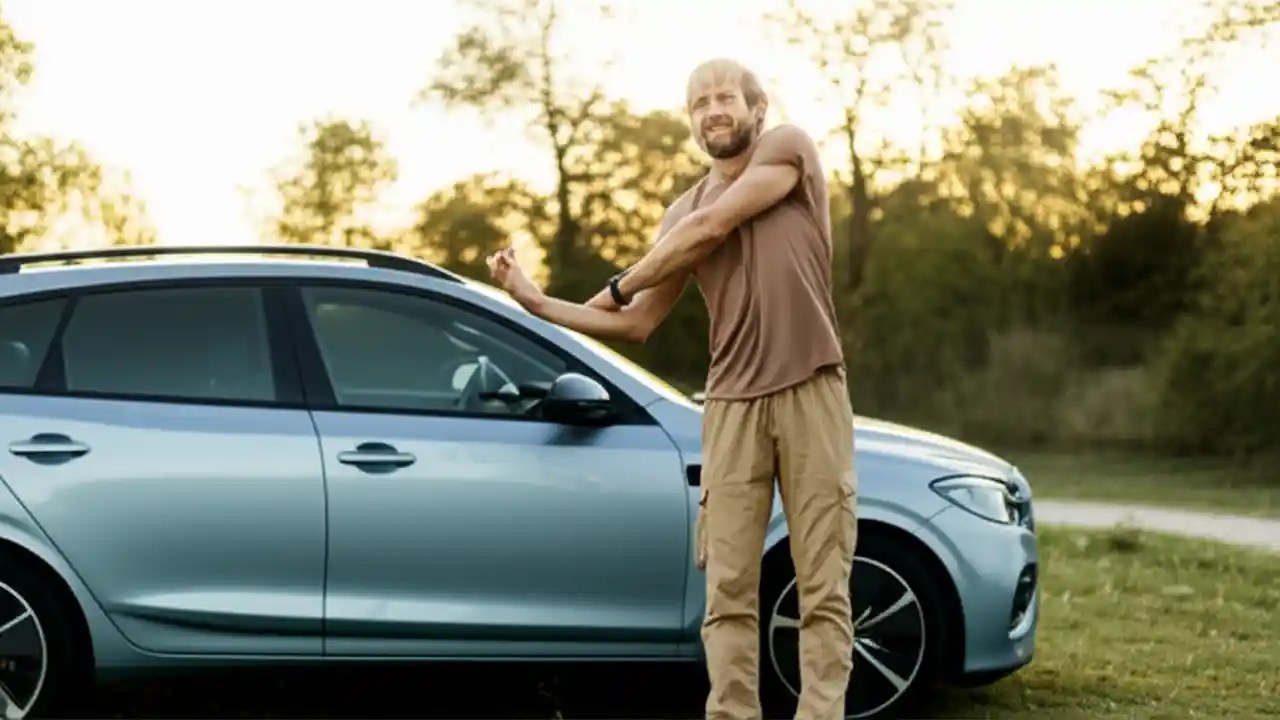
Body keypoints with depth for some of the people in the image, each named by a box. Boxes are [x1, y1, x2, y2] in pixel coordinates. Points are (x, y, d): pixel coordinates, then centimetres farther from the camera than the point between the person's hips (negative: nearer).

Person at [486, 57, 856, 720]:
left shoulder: (789, 148, 3)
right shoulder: (681, 214, 14)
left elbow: (712, 227, -7)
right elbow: (638, 323, 14)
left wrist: (618, 286, 5)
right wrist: (537, 302, 5)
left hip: (811, 391, -3)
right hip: (732, 403, 4)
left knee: (822, 586, -2)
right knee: (728, 588, -3)